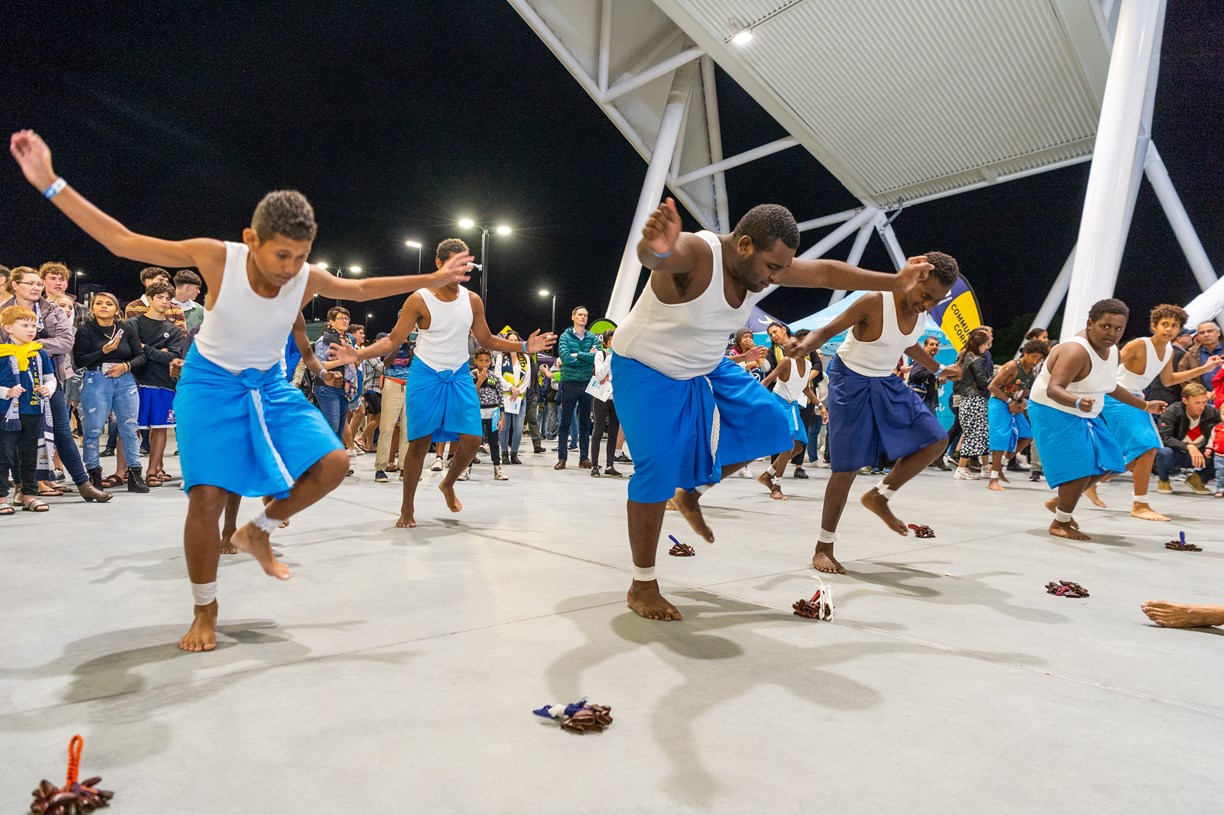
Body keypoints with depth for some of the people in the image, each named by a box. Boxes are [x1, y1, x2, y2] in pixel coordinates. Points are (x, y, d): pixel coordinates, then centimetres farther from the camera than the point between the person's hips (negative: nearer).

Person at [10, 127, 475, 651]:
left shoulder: (308, 279, -16)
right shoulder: (216, 258, -23)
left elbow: (362, 288, 3)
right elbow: (122, 242, -15)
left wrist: (434, 279, 1)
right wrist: (50, 183, -21)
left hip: (270, 386, 4)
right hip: (211, 385, -3)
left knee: (333, 463, -12)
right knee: (207, 495, -12)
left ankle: (259, 532, 14)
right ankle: (205, 612, 11)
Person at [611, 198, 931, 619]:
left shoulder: (765, 264, -10)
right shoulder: (694, 254, -33)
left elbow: (827, 271, 3)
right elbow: (652, 256, -57)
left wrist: (894, 282, 4)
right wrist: (656, 249, -81)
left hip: (704, 368, 8)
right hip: (646, 370, -8)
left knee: (767, 424, 4)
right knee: (658, 469, -16)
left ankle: (691, 494, 20)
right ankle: (642, 587, 1)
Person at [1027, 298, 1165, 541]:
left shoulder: (1111, 350, 3)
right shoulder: (1076, 351, -27)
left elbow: (1110, 386, 21)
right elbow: (1053, 389, -39)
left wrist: (1144, 405, 25)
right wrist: (1077, 402, -57)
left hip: (1084, 415, 10)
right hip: (1055, 414, -10)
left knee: (1106, 463, 11)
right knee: (1080, 468, -15)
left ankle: (1059, 501, 27)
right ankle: (1060, 524, 3)